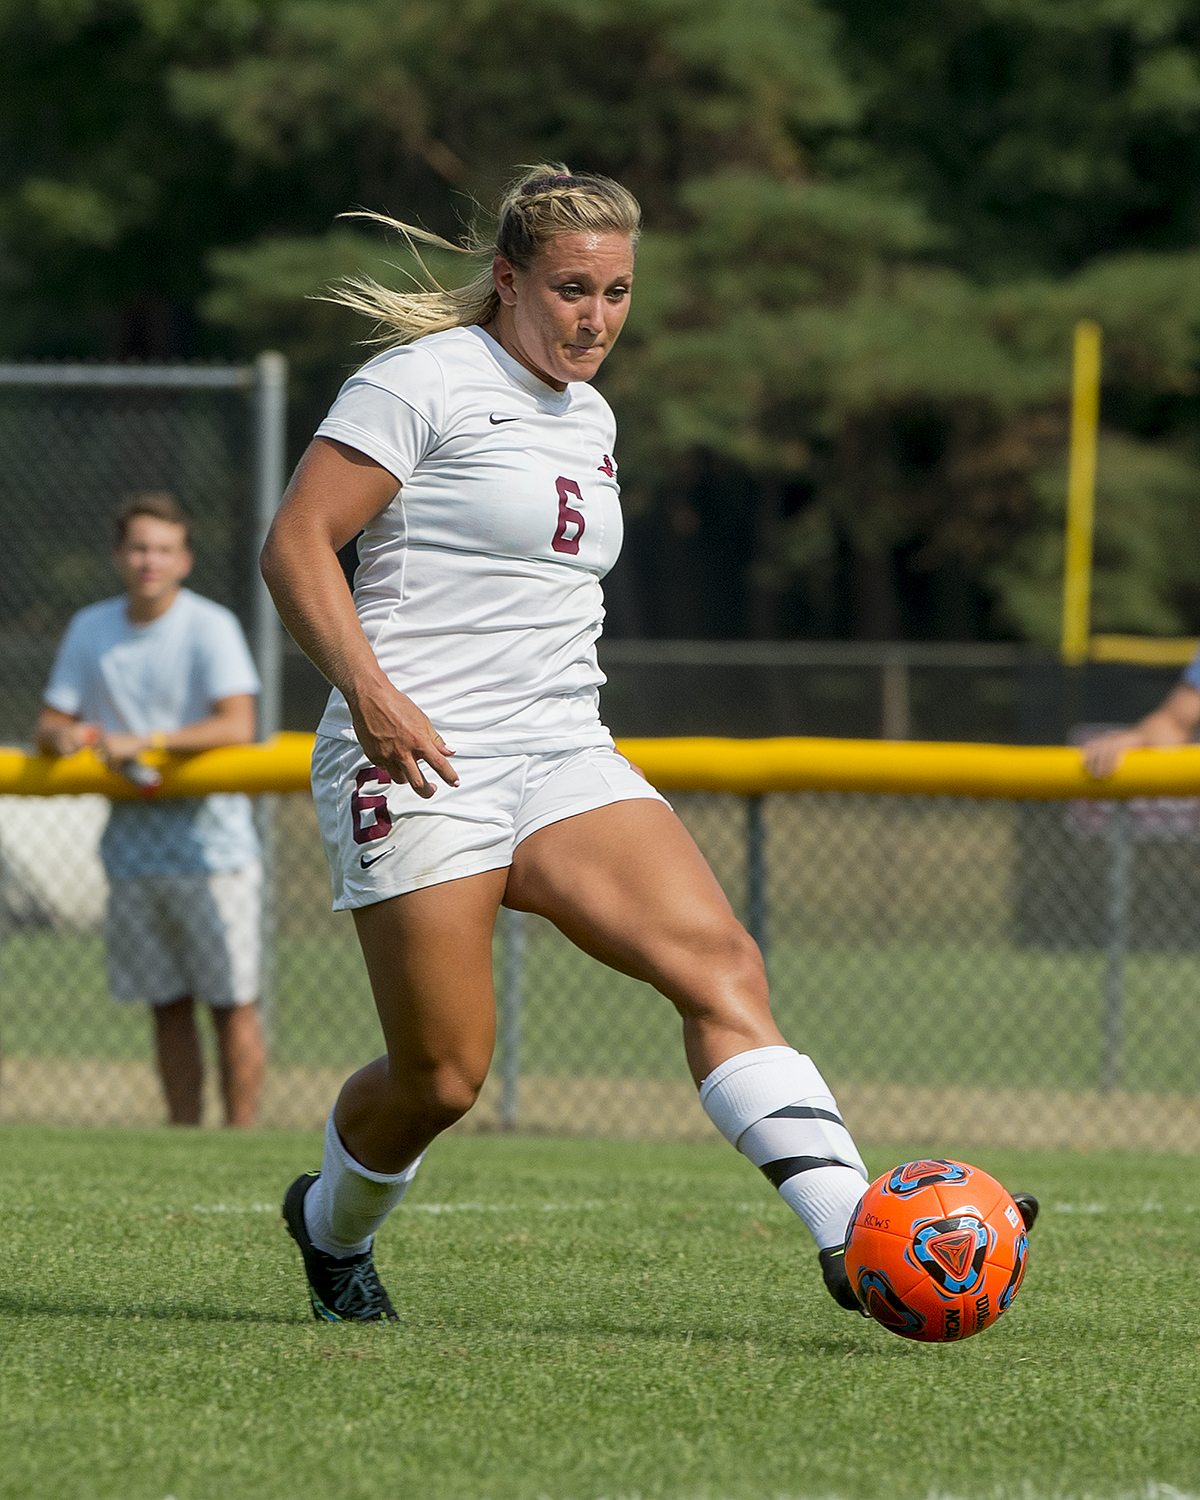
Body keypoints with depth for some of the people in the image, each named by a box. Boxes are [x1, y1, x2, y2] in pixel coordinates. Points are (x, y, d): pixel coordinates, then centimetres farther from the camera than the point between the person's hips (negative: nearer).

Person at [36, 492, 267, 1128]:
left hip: (211, 842, -5)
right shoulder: (90, 629, 8)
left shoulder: (210, 627, -8)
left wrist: (145, 741, -26)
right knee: (168, 1005, 8)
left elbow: (237, 725, -19)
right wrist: (63, 733, -13)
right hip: (133, 844, 5)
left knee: (231, 999, -4)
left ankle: (241, 1139, -1)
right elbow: (49, 723, 11)